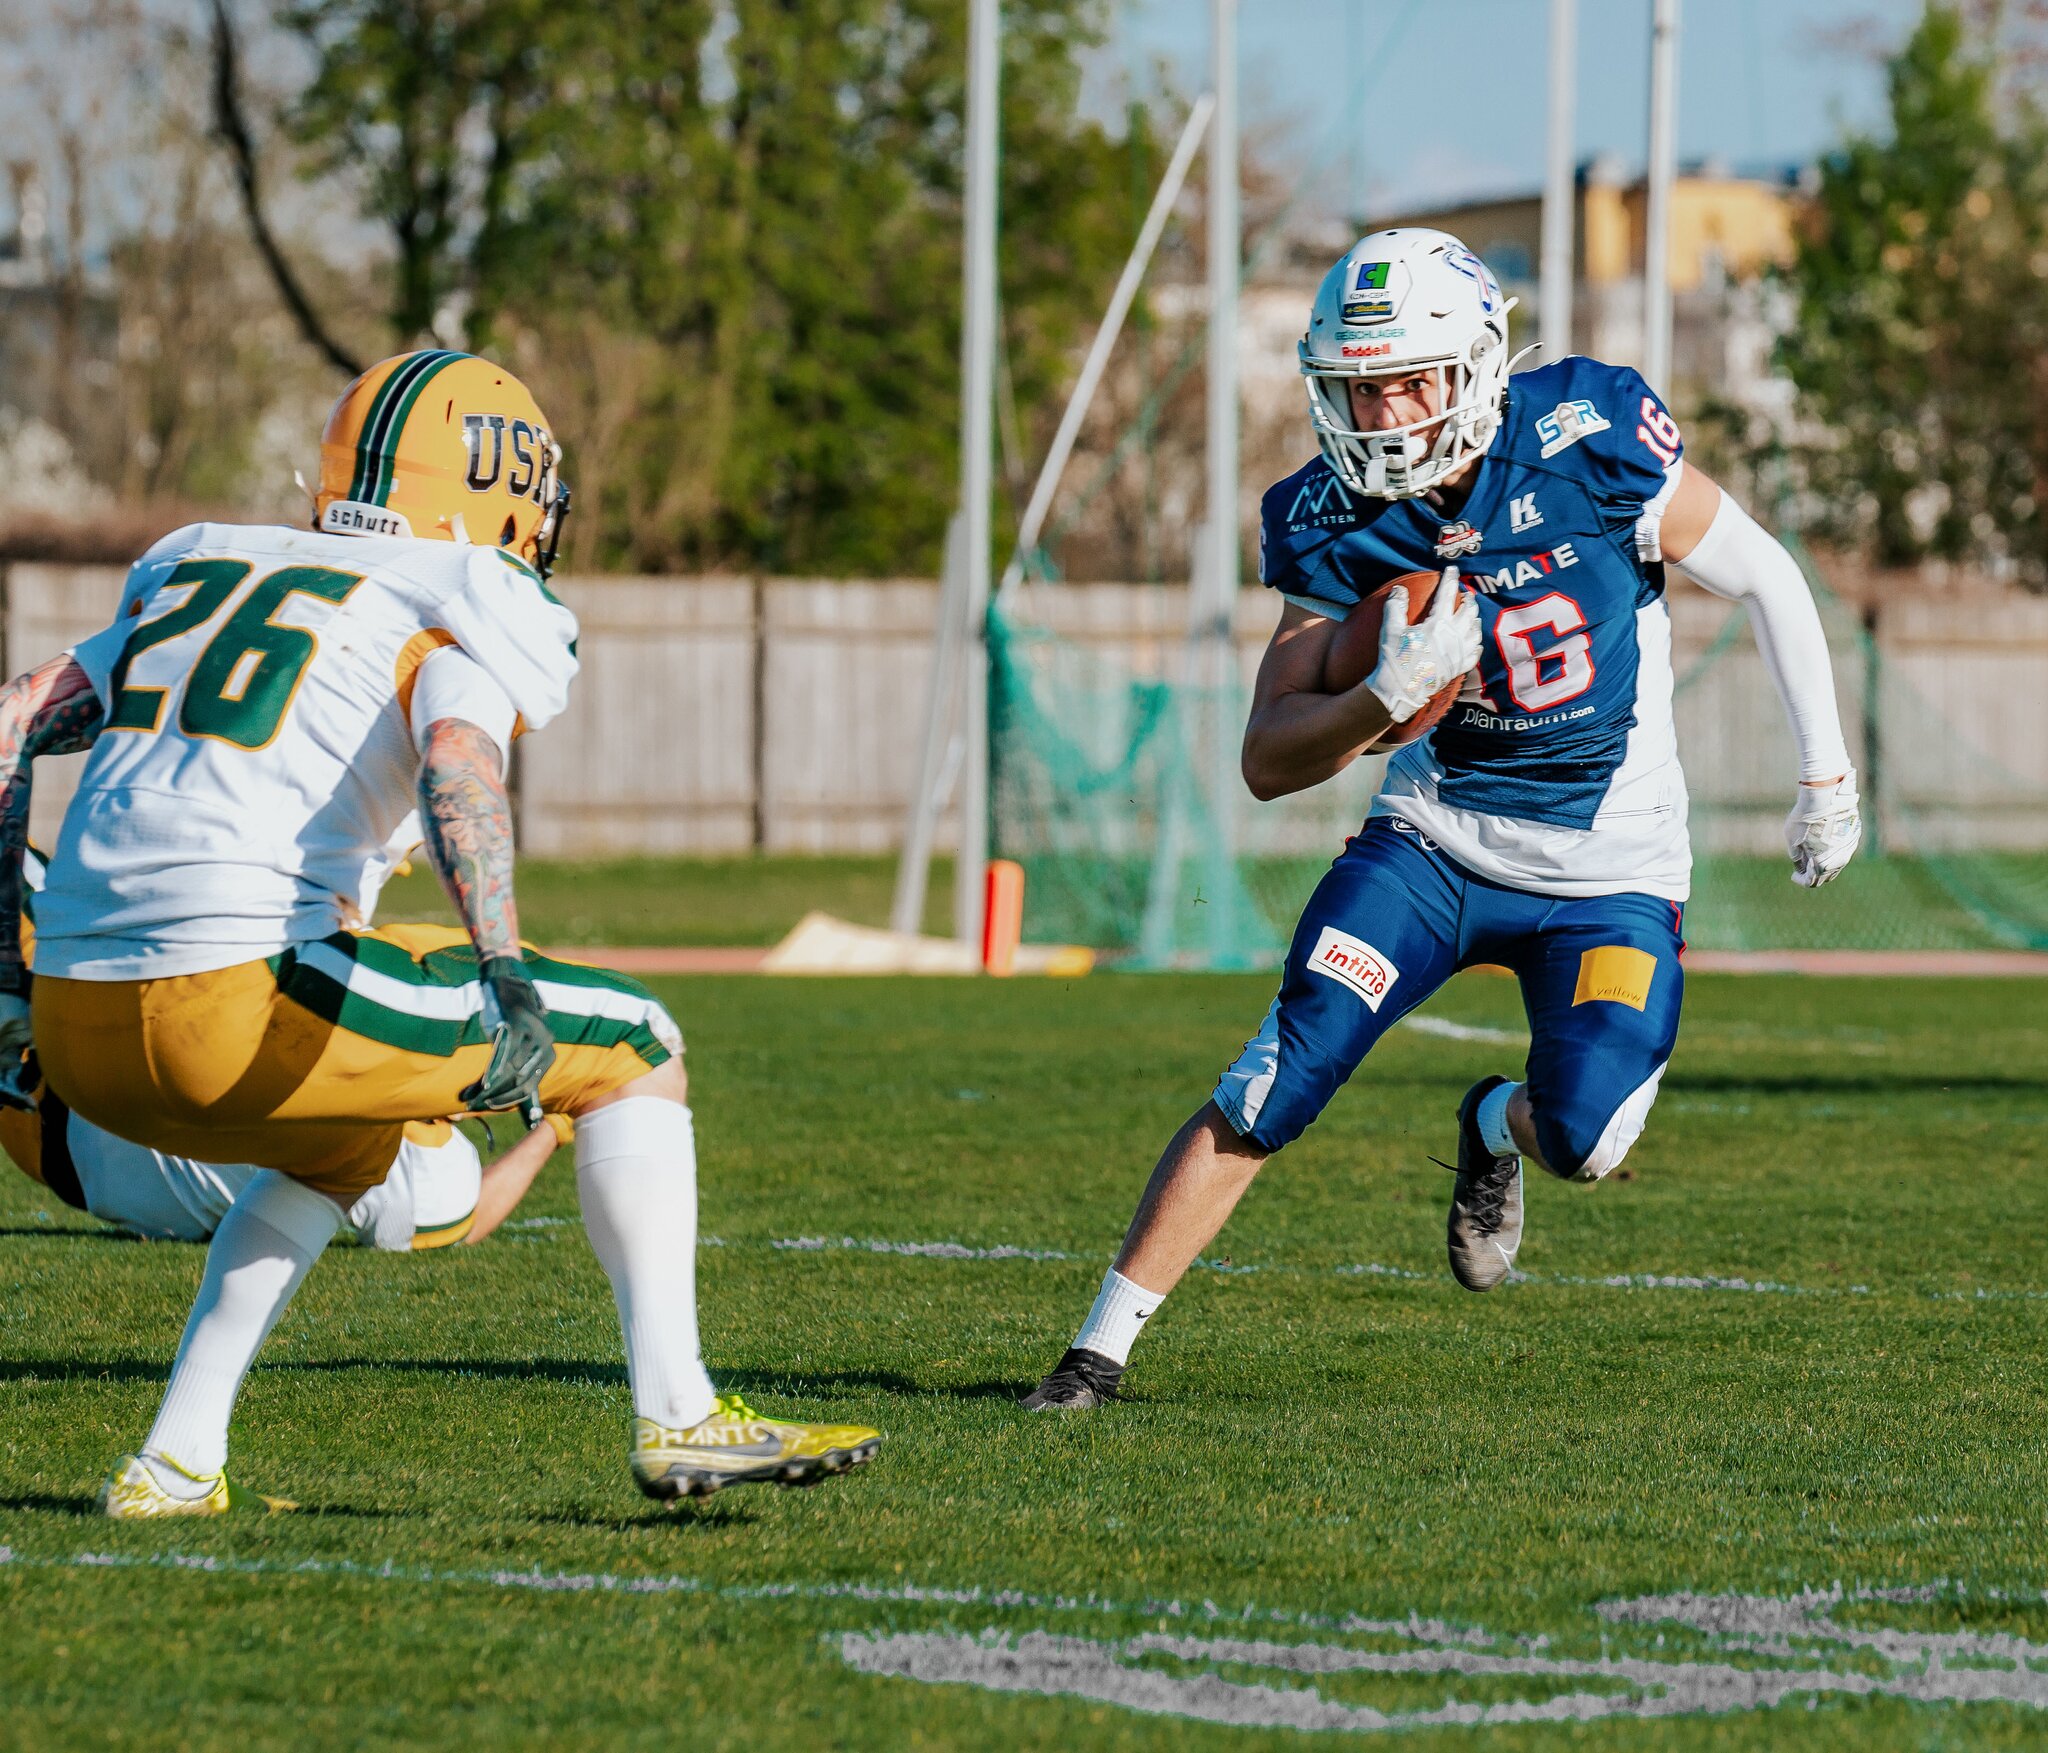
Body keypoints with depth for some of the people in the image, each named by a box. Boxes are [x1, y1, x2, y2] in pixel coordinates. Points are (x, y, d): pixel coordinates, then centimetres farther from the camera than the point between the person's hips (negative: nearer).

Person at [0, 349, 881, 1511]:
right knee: (630, 1048, 11)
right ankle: (677, 1415, 5)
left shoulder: (207, 577, 26)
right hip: (240, 1004, -7)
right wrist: (507, 978, -28)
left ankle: (175, 1465, 25)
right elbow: (457, 766, -16)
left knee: (346, 1139, 37)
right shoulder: (468, 615, 6)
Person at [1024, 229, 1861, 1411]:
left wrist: (1828, 774, 2)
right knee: (1277, 1083, -14)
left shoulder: (1592, 447, -18)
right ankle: (1104, 1346, -6)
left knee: (1585, 1141, -19)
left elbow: (1767, 579, -3)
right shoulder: (1337, 528, -10)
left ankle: (1498, 1129, 20)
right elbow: (1269, 761, -11)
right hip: (1436, 838, 2)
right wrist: (1386, 701, -31)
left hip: (1611, 870, -1)